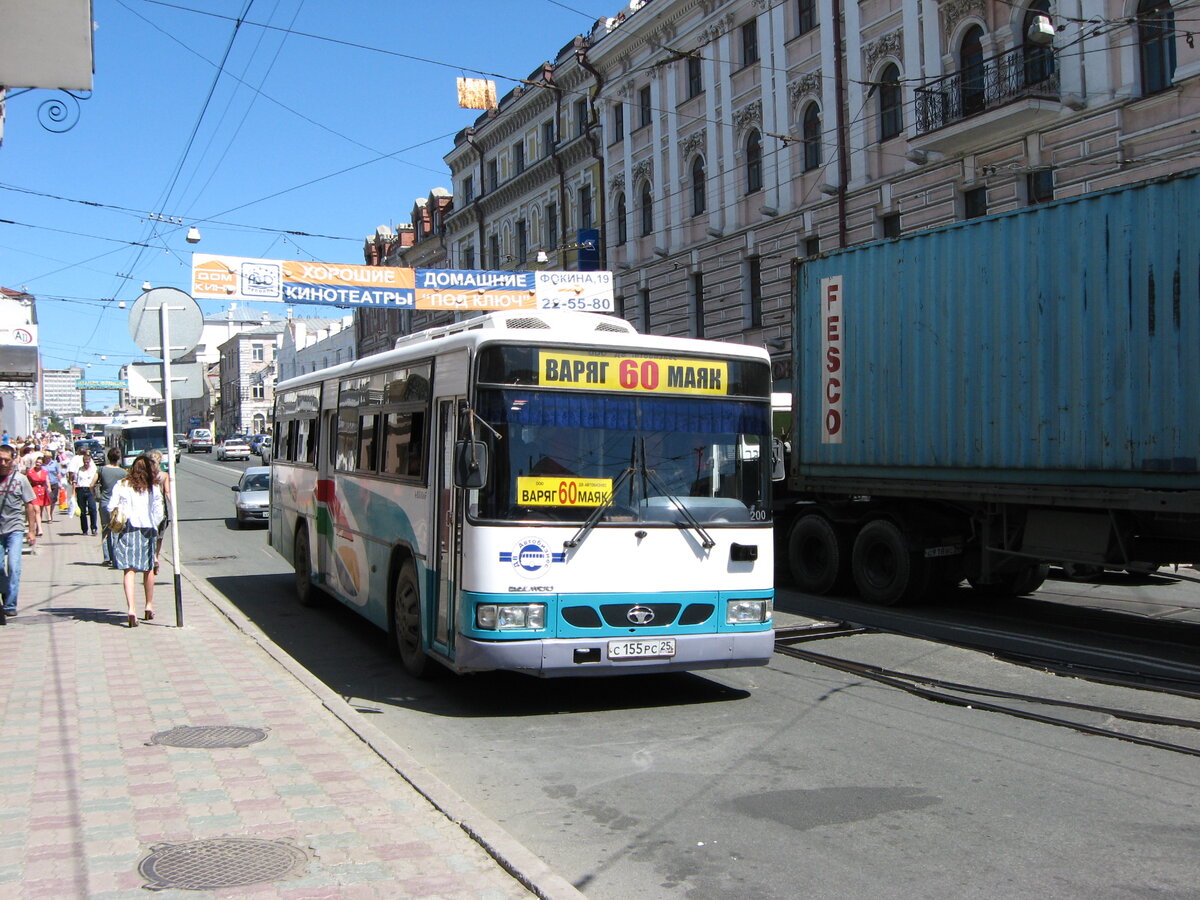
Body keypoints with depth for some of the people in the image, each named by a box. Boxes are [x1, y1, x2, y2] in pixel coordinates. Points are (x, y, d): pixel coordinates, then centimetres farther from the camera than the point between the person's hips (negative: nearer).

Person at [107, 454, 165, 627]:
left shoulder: (120, 486, -1)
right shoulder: (154, 489, -1)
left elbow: (111, 508, -2)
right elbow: (158, 514, -2)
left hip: (125, 531, -1)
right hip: (146, 531, 1)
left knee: (129, 570, -4)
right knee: (148, 569, 17)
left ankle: (130, 609, -19)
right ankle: (149, 606, 30)